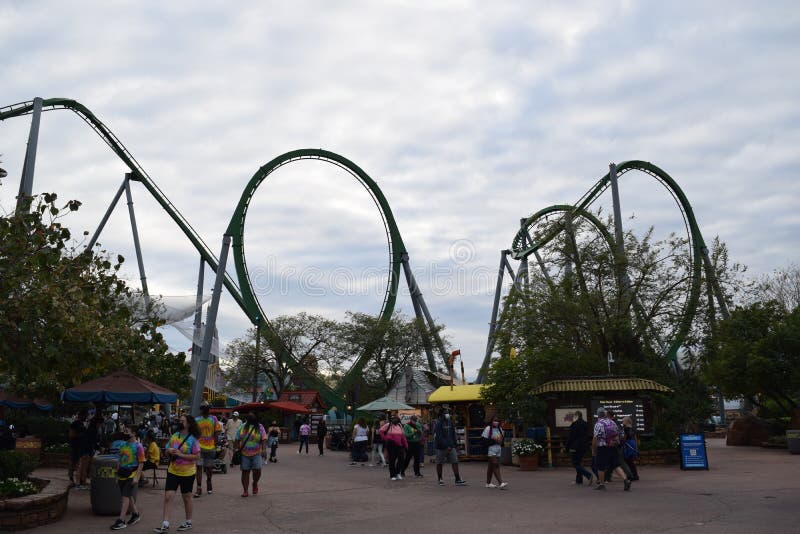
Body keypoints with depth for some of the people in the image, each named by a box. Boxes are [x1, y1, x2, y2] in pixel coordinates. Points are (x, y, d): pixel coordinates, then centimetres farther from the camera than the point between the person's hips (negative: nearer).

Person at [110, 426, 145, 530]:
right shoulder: (123, 445, 10)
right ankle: (135, 514, 31)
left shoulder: (138, 446, -10)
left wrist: (137, 477, -17)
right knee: (128, 496, 14)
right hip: (122, 473, 7)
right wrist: (117, 475, 15)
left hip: (132, 474, -7)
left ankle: (121, 521, -5)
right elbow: (120, 461, 17)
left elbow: (141, 463, -11)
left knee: (125, 496, -8)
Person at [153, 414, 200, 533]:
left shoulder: (192, 439, -12)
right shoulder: (174, 436, 2)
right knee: (168, 496, -5)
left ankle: (188, 522, 28)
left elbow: (197, 456, -16)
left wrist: (180, 454, -22)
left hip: (187, 473, -4)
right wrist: (169, 451, -11)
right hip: (173, 471, 4)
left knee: (186, 498, 11)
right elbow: (166, 451, 13)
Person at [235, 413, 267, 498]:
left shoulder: (259, 427, 4)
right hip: (244, 453, 2)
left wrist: (264, 449, -17)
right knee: (245, 471, 1)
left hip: (256, 453, -2)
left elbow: (264, 439, -4)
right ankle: (245, 490, 10)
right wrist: (238, 449, 1)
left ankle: (255, 484, 17)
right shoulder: (242, 427, 10)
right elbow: (237, 439, 12)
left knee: (257, 470, -13)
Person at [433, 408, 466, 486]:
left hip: (451, 446, 5)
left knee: (455, 462, -3)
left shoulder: (450, 422, 9)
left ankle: (458, 479, -2)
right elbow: (439, 437, -18)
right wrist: (446, 446, -22)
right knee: (439, 463, 7)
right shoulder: (438, 423, -12)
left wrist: (454, 444, 6)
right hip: (441, 447, -5)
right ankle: (440, 479, 21)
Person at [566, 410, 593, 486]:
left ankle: (588, 475, -20)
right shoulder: (586, 424, 9)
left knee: (575, 464, -4)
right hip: (583, 447, 8)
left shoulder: (574, 424, -14)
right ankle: (579, 480, 17)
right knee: (578, 463, 17)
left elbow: (570, 437, -13)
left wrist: (567, 446, -4)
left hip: (575, 447, -8)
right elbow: (587, 436, 16)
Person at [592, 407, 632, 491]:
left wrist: (593, 449, -6)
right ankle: (626, 479, -8)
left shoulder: (598, 424, -13)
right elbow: (617, 436, 15)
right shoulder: (613, 423, 8)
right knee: (615, 465, 8)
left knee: (601, 467, 9)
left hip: (602, 448, -6)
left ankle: (601, 483, 18)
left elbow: (595, 438, -16)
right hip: (613, 448, 6)